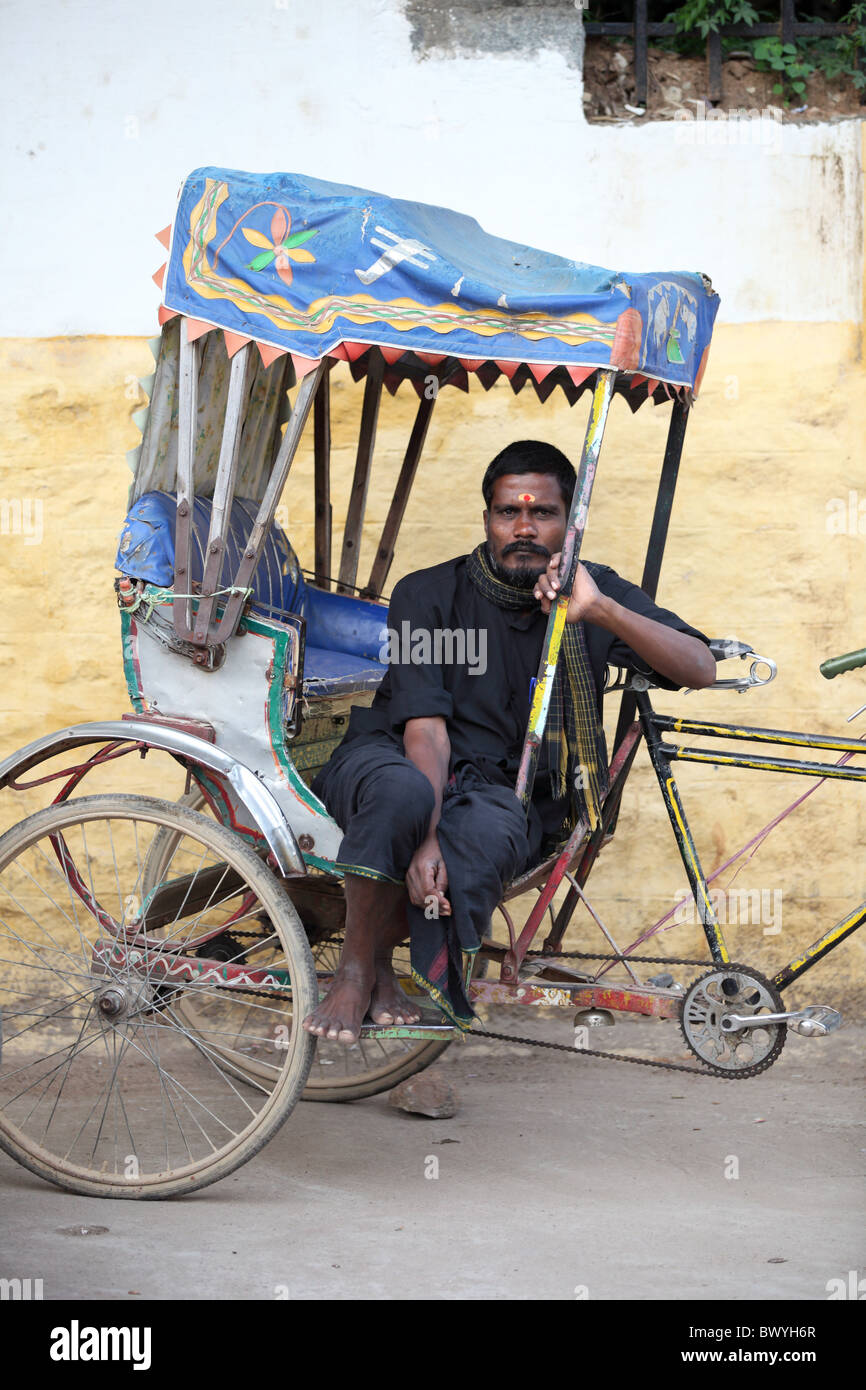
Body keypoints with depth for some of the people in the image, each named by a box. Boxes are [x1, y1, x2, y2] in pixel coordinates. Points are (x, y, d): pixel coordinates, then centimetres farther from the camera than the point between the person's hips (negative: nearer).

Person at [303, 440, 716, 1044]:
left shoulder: (596, 592, 2)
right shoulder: (428, 594, -5)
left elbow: (699, 669, -13)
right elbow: (426, 727, -15)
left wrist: (601, 610, -28)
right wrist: (424, 836, -32)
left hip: (497, 789, 1)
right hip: (392, 758, -1)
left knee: (483, 837, -37)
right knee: (402, 792, -39)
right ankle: (359, 973, -21)